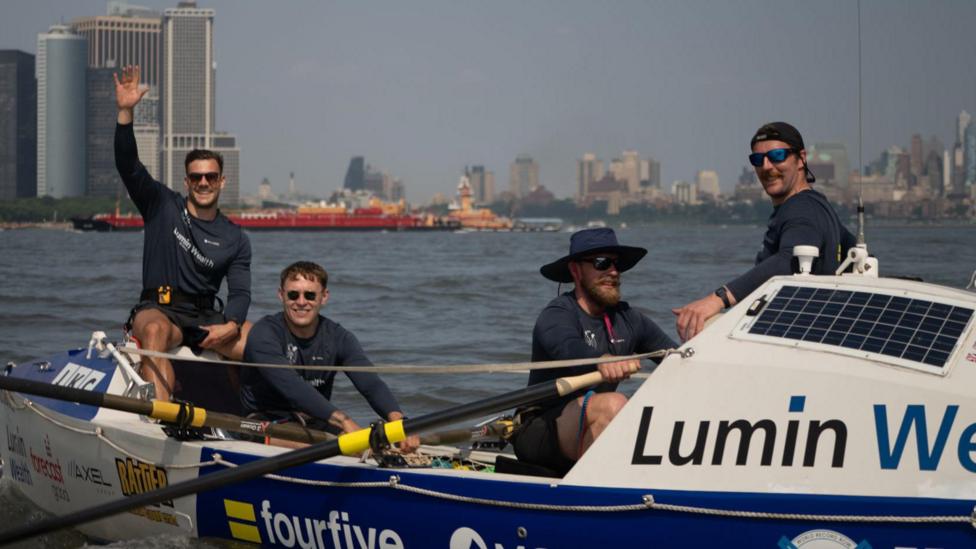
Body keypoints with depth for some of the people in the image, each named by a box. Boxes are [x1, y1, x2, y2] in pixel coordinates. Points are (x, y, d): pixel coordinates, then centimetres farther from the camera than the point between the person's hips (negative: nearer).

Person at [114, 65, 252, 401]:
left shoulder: (235, 239, 13)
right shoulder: (162, 206, 8)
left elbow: (240, 292, 4)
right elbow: (128, 165, -4)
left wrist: (231, 325, -19)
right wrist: (125, 112, -17)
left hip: (207, 317, 3)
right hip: (158, 310, -3)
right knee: (155, 331, -39)